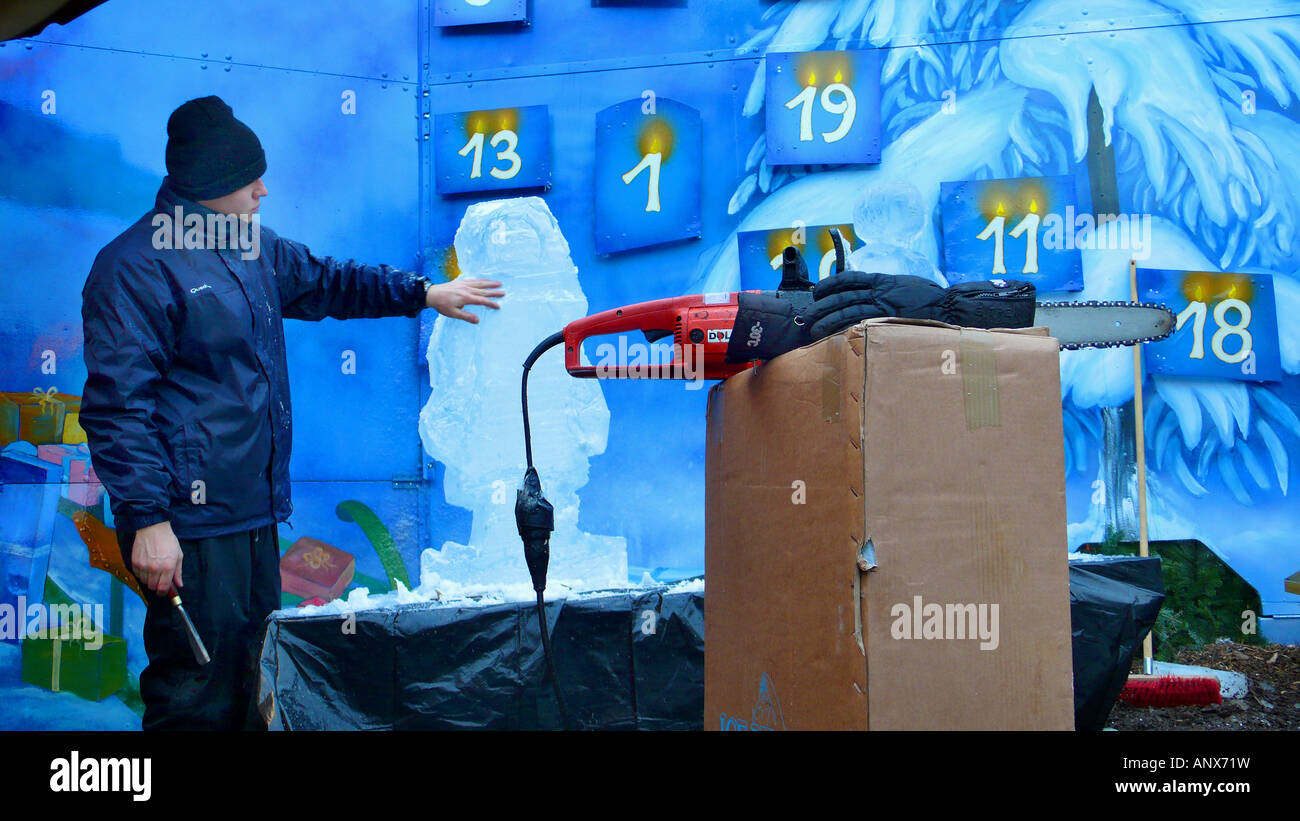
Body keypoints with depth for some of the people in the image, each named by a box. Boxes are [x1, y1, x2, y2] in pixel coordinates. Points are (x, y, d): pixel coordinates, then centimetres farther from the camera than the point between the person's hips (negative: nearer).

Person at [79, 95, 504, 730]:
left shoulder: (252, 250, 16)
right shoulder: (136, 266, -11)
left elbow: (325, 282, 34)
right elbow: (117, 404, -16)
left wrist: (425, 294, 31)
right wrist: (147, 519, -22)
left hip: (255, 514, 9)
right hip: (191, 523, -9)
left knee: (252, 688, 14)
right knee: (197, 701, -8)